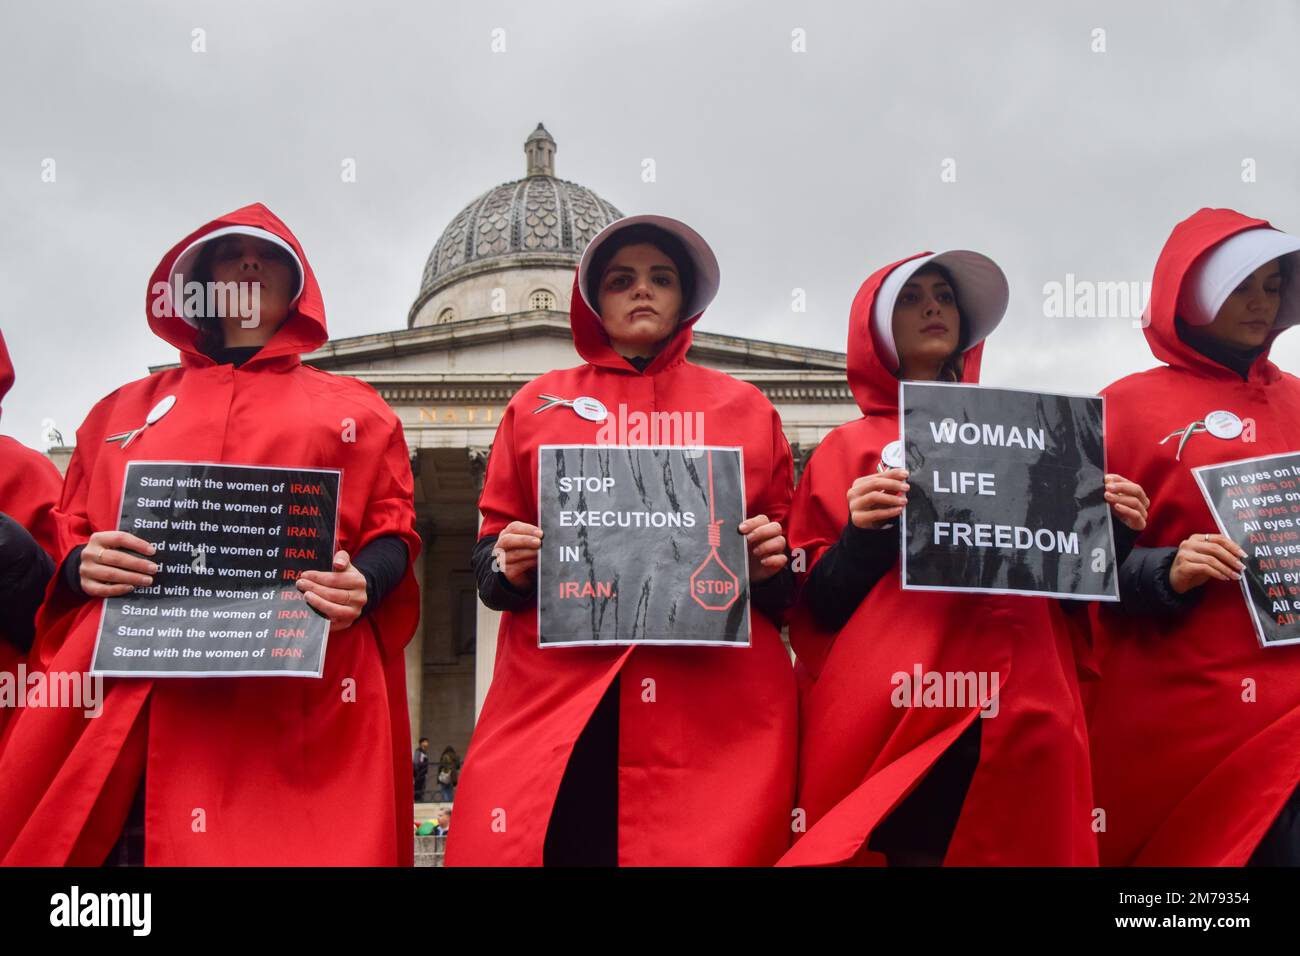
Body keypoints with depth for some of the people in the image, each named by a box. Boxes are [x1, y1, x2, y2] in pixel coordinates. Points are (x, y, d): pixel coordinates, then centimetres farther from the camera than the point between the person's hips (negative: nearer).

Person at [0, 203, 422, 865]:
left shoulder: (352, 408, 19)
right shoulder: (124, 408, 24)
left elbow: (393, 531, 13)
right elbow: (65, 536, 22)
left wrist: (364, 584, -10)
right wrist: (82, 566, -2)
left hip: (299, 700, -1)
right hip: (126, 696, 2)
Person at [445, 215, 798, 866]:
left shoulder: (746, 408, 17)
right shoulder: (538, 404, 17)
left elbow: (787, 581, 19)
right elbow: (490, 552, 18)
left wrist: (770, 564, -2)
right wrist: (509, 564, -4)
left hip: (716, 704, 1)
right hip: (553, 697, 0)